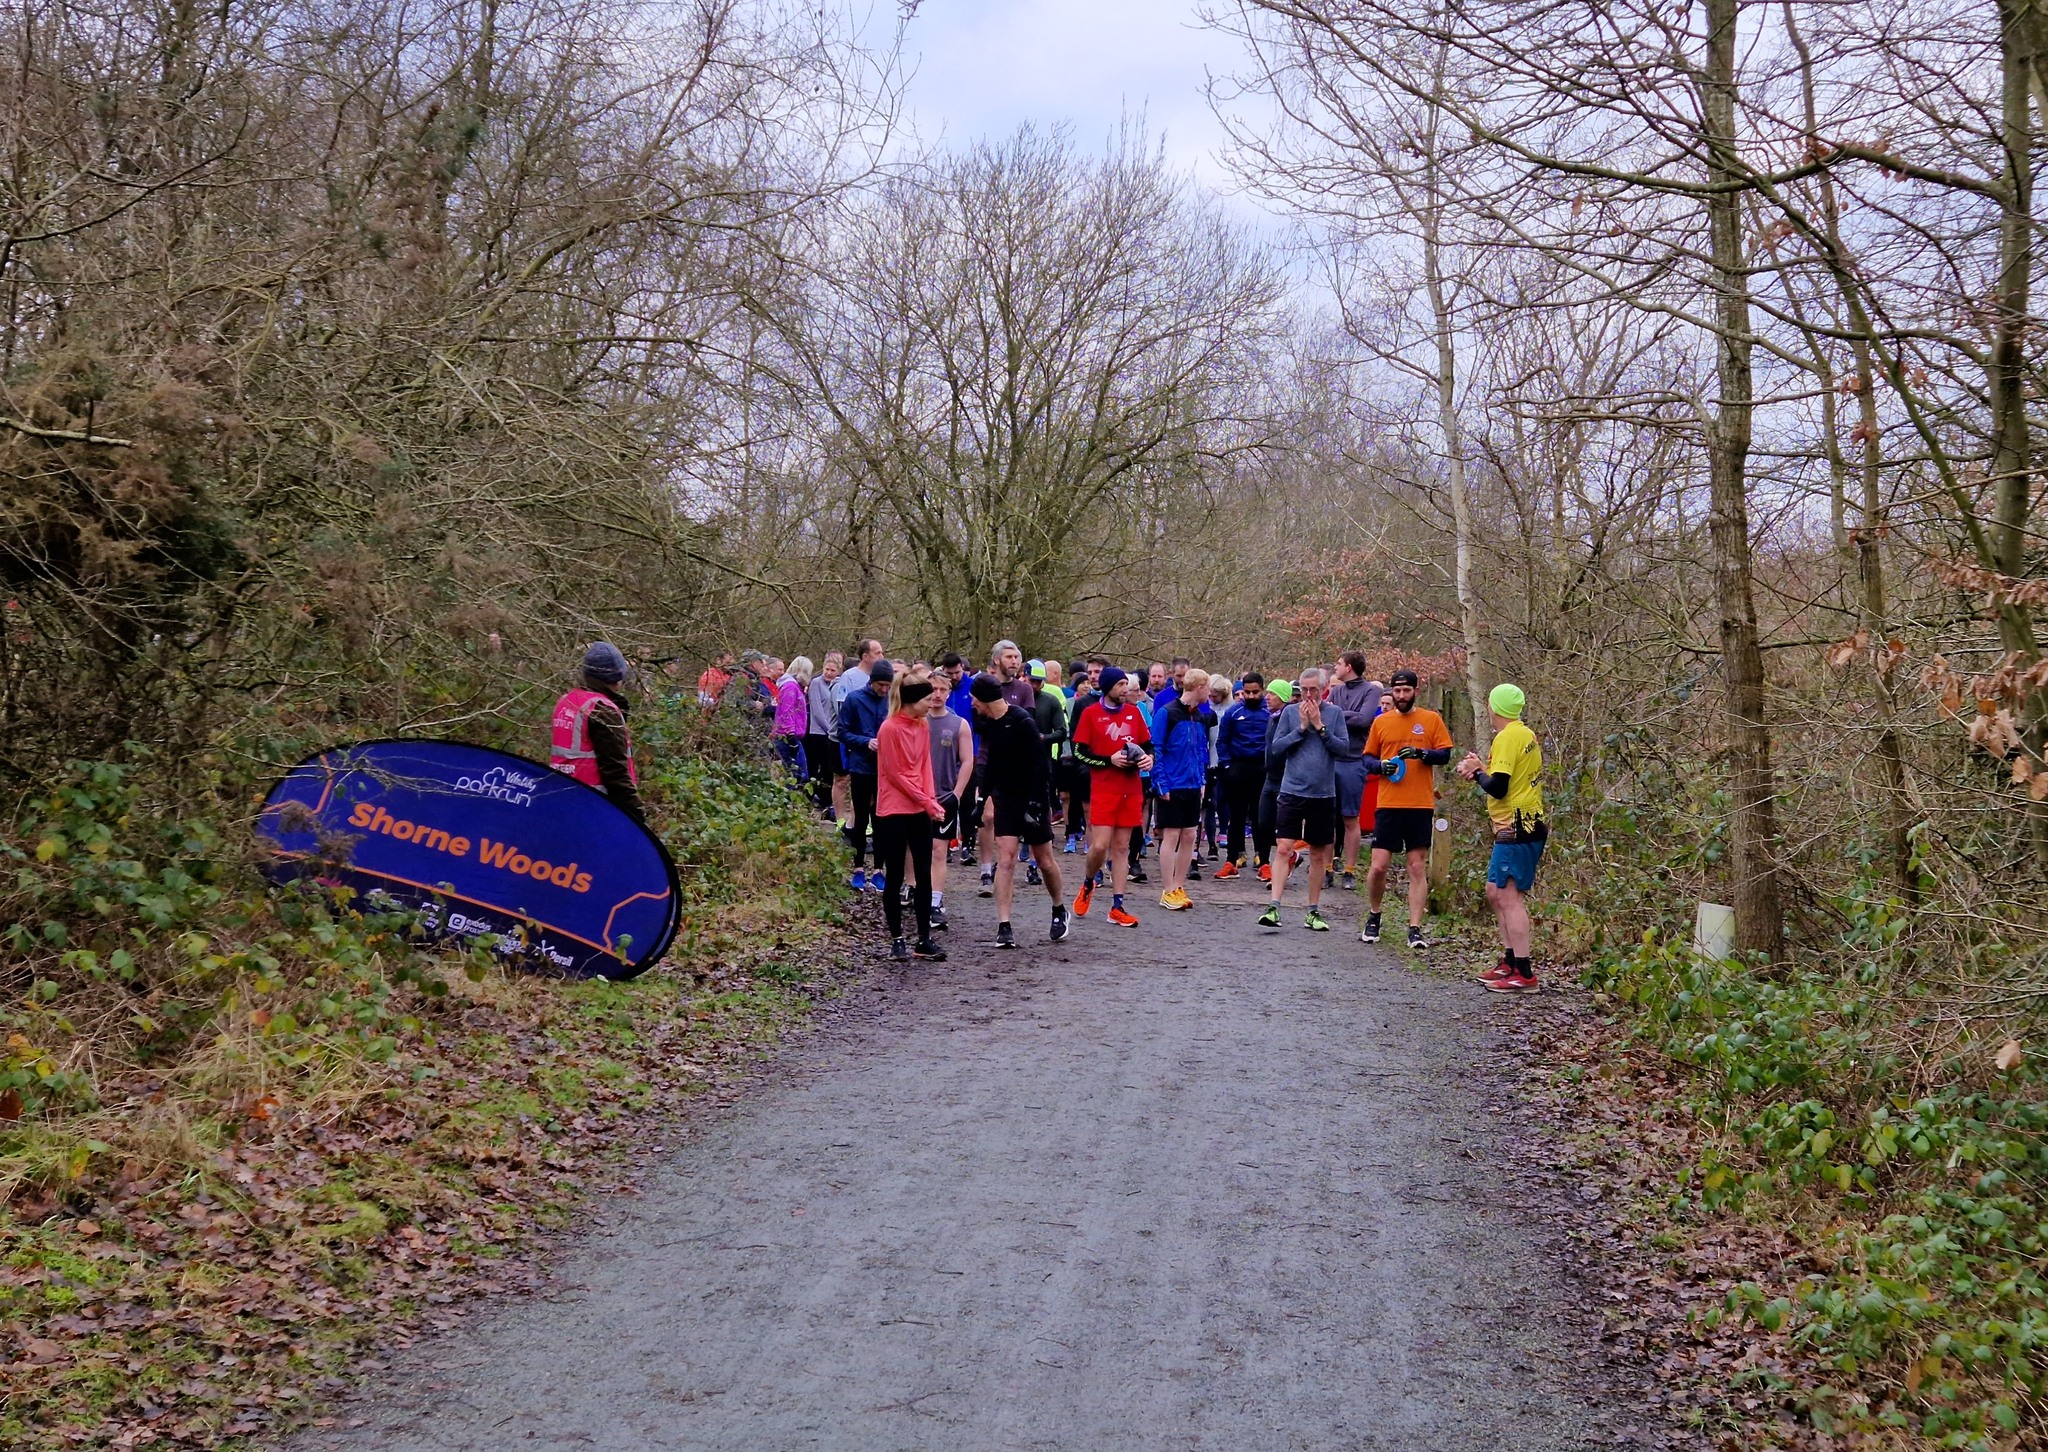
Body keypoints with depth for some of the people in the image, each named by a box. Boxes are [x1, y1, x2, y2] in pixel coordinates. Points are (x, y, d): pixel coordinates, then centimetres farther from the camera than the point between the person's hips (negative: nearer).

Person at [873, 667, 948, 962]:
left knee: (924, 876, 7)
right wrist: (926, 801, -12)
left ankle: (924, 939, 13)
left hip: (920, 812, 7)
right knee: (894, 878, 2)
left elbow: (925, 765, 11)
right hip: (894, 813, -7)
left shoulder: (923, 726, 7)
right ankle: (897, 940, 11)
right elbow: (896, 774, -13)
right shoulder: (890, 729, -14)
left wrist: (931, 799, -4)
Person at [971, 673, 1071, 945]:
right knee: (1005, 859, -6)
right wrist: (991, 794, 12)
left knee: (1045, 861, 7)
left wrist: (1037, 802, -21)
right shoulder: (989, 724, 2)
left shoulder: (1022, 723, -19)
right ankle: (1004, 926, -7)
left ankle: (1059, 911, 31)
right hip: (1005, 798, 5)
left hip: (1031, 798, -5)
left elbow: (1041, 764, -19)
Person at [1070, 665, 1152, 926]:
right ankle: (1087, 885, 21)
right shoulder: (1091, 713, -2)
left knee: (1121, 847, 5)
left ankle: (1117, 907, 8)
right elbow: (1080, 751, -4)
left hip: (1131, 790, 4)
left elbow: (1147, 744, 19)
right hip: (1103, 789, -4)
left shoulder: (1134, 712, 11)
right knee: (1100, 845, -10)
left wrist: (1148, 758, -2)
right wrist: (1110, 760, -14)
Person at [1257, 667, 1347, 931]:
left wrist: (1320, 727, -12)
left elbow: (1343, 748, -5)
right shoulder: (1290, 712, 2)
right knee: (1283, 848, -11)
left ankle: (1313, 912, 17)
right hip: (1292, 791, -1)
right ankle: (1274, 907, -11)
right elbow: (1276, 748, -3)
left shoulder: (1335, 713, 3)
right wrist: (1302, 727, -11)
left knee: (1318, 854, 9)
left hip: (1323, 794, 1)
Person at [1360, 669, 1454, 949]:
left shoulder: (1431, 719, 4)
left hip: (1421, 805, -1)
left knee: (1417, 867, 0)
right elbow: (1367, 758, 13)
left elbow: (1445, 755, 0)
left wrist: (1421, 753, -18)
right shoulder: (1381, 722, 9)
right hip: (1388, 805, 1)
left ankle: (1415, 929, 3)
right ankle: (1373, 918, 20)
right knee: (1378, 866, -2)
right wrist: (1380, 765, -8)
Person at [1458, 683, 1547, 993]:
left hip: (1516, 829, -10)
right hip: (1524, 825, 10)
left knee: (1509, 896, -11)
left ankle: (1523, 973, -12)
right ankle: (1510, 960, 22)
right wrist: (1481, 769, 6)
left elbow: (1497, 787, -21)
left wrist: (1477, 771, -4)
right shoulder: (1527, 734, 15)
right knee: (1496, 892, 17)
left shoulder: (1507, 738, -15)